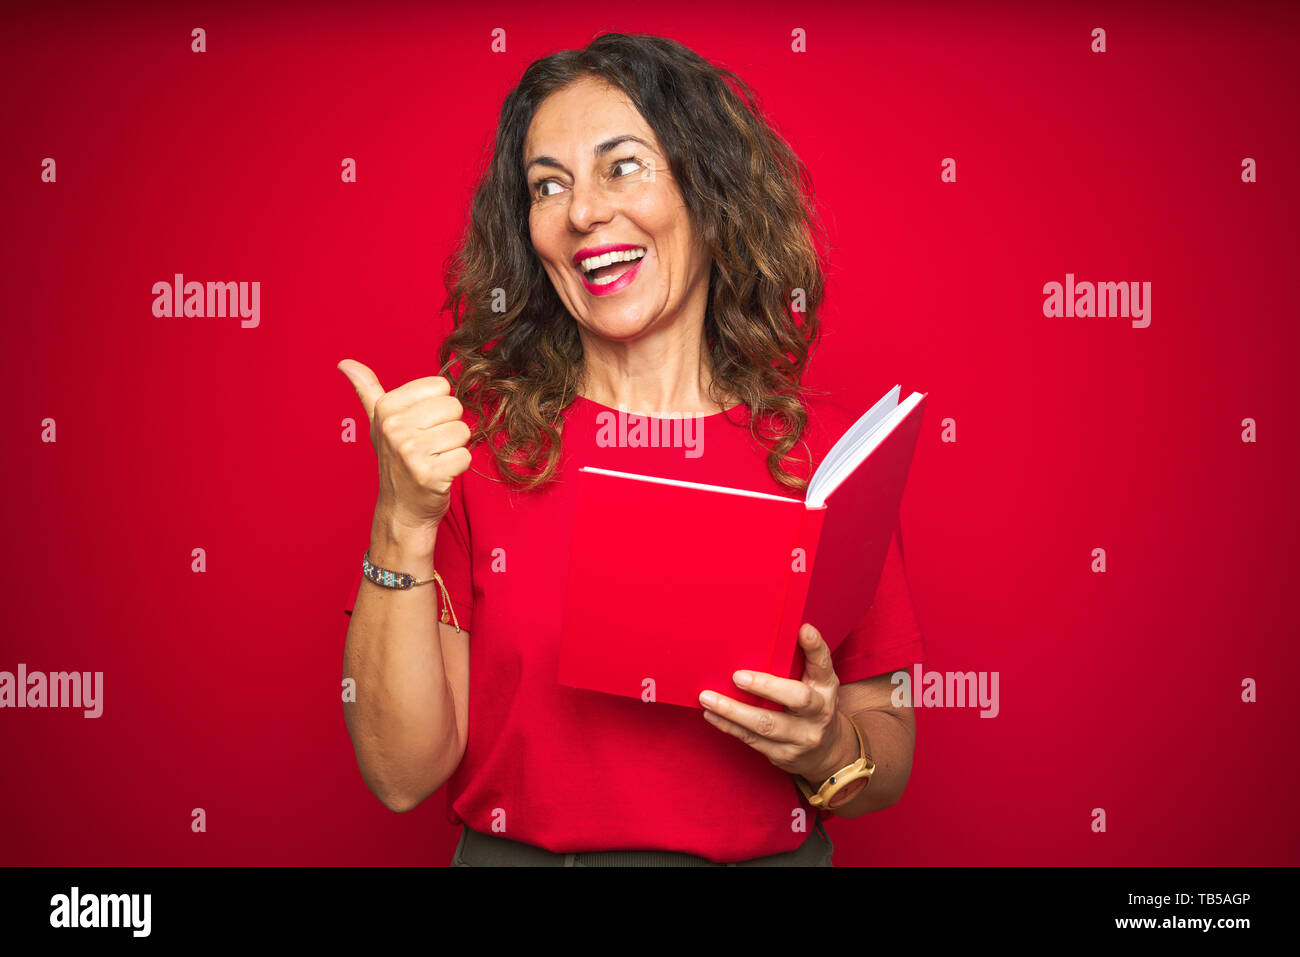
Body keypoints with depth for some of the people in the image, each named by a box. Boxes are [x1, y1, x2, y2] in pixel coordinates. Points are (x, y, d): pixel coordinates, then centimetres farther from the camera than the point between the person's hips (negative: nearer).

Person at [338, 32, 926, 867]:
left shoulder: (825, 447, -2)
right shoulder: (470, 435, -2)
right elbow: (403, 774, -6)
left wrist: (830, 750, -14)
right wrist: (404, 523, -15)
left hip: (773, 854, 1)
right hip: (515, 849, -1)